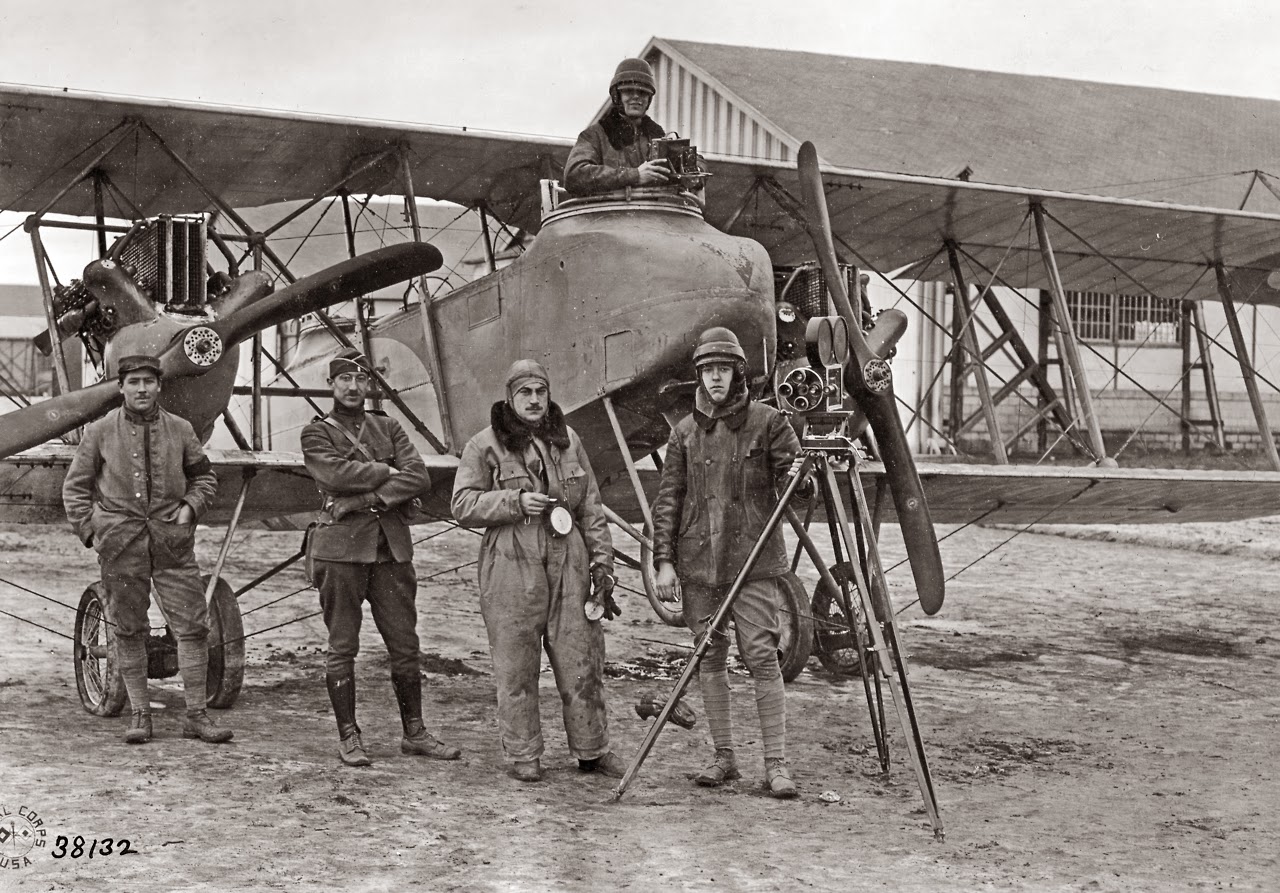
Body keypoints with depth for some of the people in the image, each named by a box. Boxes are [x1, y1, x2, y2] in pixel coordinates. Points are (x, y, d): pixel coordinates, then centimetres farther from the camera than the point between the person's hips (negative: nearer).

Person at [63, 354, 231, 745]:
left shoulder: (180, 429, 6)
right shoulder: (101, 432, 3)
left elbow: (204, 476, 20)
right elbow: (75, 487, 10)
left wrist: (190, 507, 4)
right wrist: (91, 530, 1)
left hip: (172, 541, 1)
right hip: (121, 543, -1)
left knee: (193, 624, -3)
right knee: (129, 629, 4)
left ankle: (196, 714, 4)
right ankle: (139, 713, 15)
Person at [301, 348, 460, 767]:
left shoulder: (388, 427, 15)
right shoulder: (317, 433, 5)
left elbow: (419, 477, 0)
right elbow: (337, 474, -14)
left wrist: (370, 497, -12)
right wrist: (389, 473, -7)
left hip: (391, 546, 3)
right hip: (340, 548, -3)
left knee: (405, 643, 6)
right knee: (342, 647, 1)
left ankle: (414, 733, 15)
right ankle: (348, 736, 9)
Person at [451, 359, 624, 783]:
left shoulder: (567, 440, 13)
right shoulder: (484, 446, 1)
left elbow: (591, 508, 16)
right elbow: (463, 506, -3)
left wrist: (601, 562, 10)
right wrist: (515, 501, -15)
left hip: (568, 563, 3)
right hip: (511, 569, -3)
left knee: (582, 660, 4)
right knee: (516, 667, 1)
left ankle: (591, 750, 16)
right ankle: (524, 755, 13)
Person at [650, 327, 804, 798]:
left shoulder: (767, 422, 1)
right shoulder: (685, 432, 8)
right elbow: (668, 499, 8)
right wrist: (664, 561, 1)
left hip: (753, 561, -3)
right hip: (698, 562, 3)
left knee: (762, 657, -8)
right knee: (709, 659, 6)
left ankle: (776, 763, -3)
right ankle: (724, 757, 16)